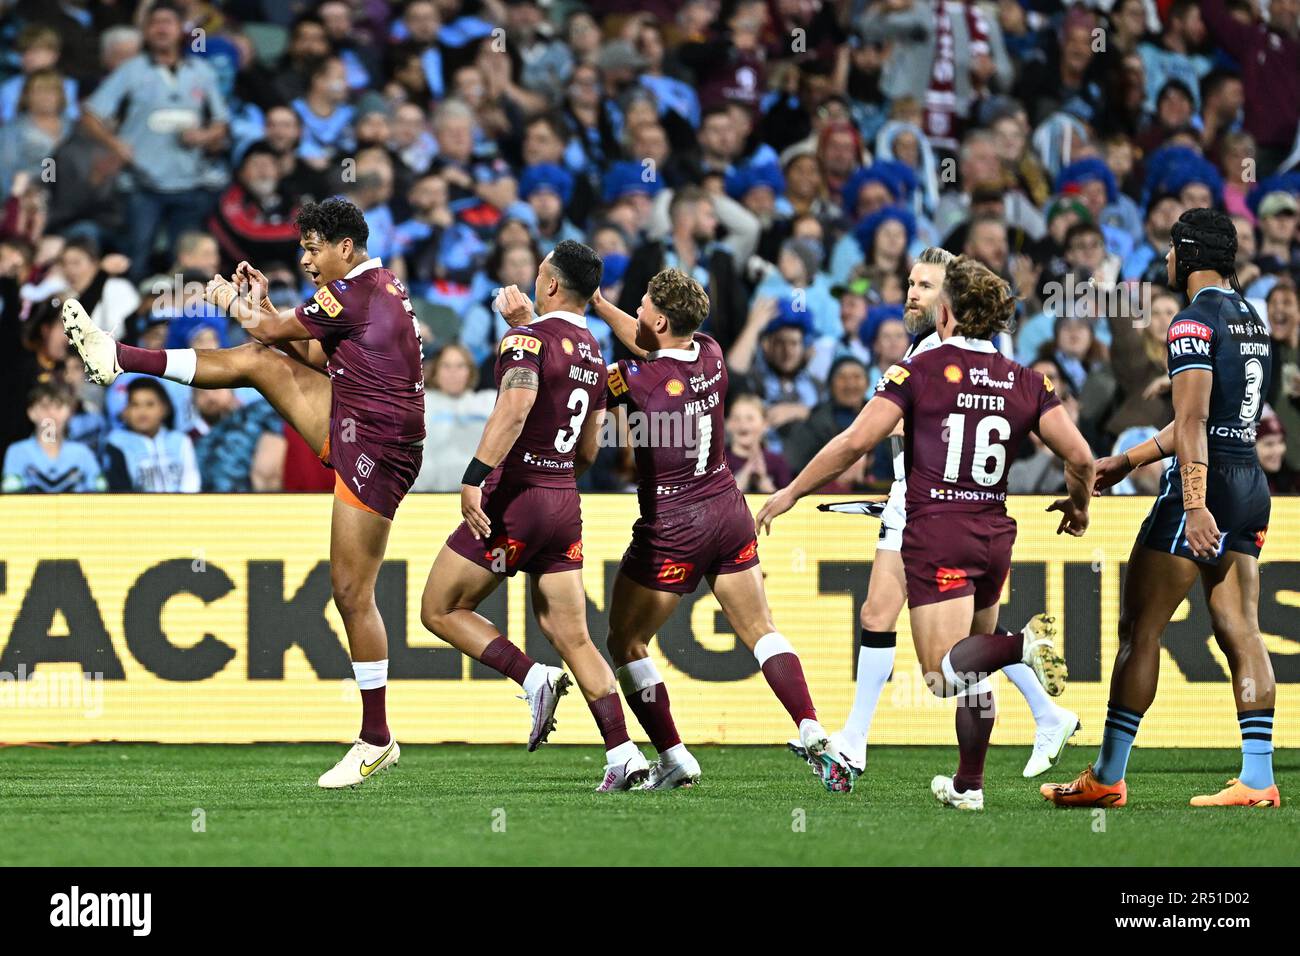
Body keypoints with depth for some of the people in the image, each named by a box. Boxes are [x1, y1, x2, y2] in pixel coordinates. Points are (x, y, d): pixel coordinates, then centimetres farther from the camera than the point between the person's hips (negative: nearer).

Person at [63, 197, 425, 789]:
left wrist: (230, 300, 15)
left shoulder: (354, 292, -15)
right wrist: (263, 305, 14)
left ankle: (376, 740, -1)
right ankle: (117, 357, 16)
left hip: (374, 450, -10)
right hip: (351, 424, 10)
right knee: (258, 362, 8)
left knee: (352, 592, -7)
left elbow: (273, 330, -2)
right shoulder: (380, 288, 15)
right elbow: (315, 355, 21)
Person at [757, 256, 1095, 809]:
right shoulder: (1027, 383, 6)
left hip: (935, 535, -5)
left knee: (945, 675, -13)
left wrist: (792, 493, 2)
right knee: (972, 673, 19)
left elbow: (855, 442, -9)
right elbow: (1080, 457, 3)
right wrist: (1078, 507, 25)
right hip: (995, 535, 5)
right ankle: (969, 785, 20)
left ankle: (1022, 644, -38)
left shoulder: (919, 370, -4)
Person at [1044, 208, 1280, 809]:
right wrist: (1128, 461, 32)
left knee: (1140, 628, -2)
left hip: (1205, 480, -8)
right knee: (1240, 632, 5)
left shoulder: (1196, 323, -11)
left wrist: (1195, 507, -27)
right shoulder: (1252, 320, 17)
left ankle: (1107, 777, -1)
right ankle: (1258, 778, -2)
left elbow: (1192, 424, -20)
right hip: (1253, 483, 8)